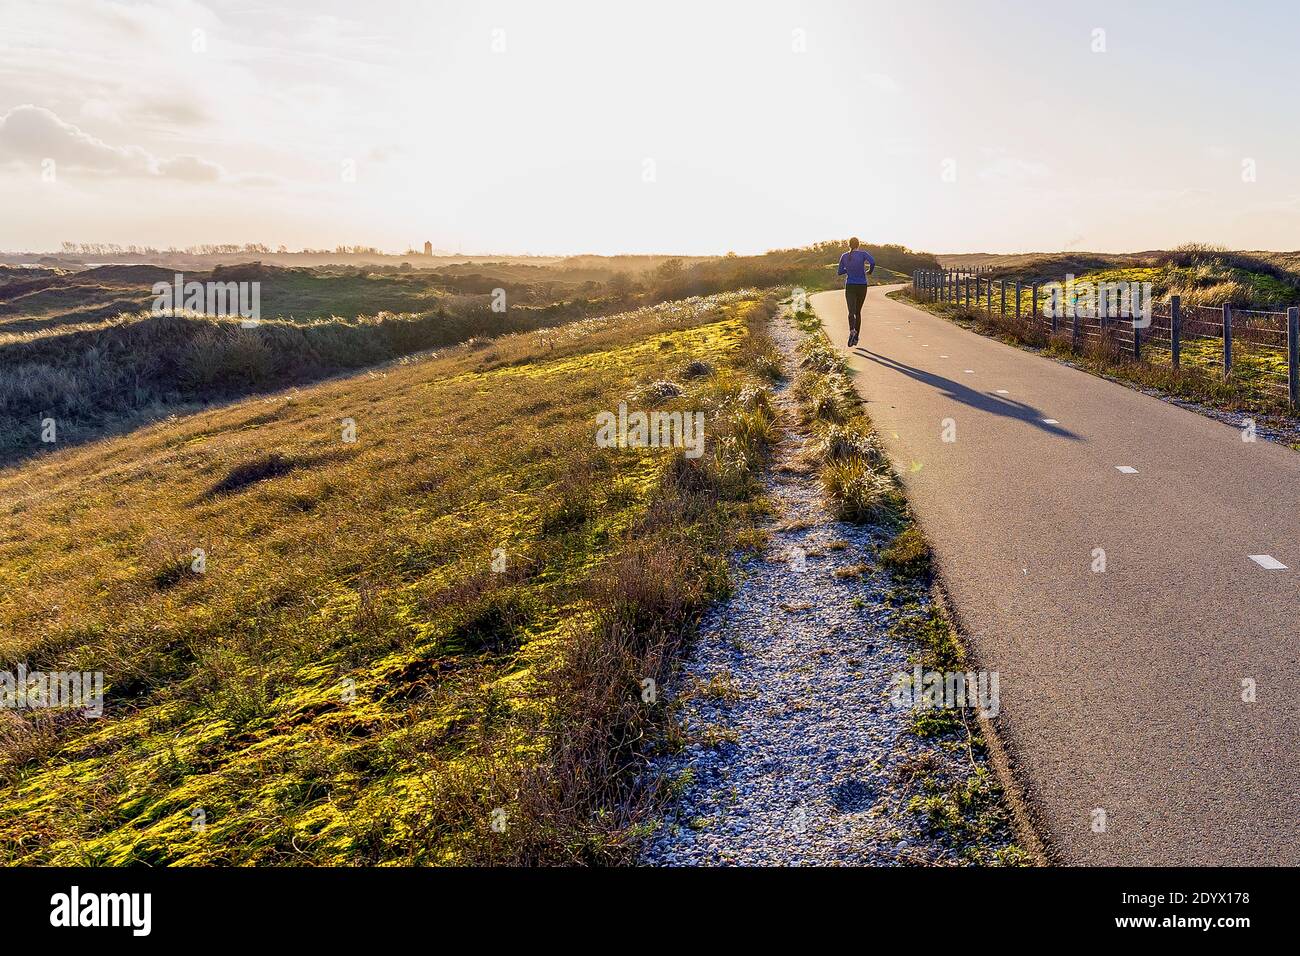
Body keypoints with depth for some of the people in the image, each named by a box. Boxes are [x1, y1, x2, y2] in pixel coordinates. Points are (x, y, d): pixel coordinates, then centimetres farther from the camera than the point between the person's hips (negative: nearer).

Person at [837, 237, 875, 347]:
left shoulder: (844, 256, 2)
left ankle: (852, 331, -40)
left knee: (851, 312, -10)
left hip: (850, 287, 0)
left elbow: (839, 272, 9)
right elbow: (873, 262, -21)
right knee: (858, 312, 15)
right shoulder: (863, 253, -4)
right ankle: (856, 338, 18)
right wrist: (870, 272, 0)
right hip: (862, 286, 0)